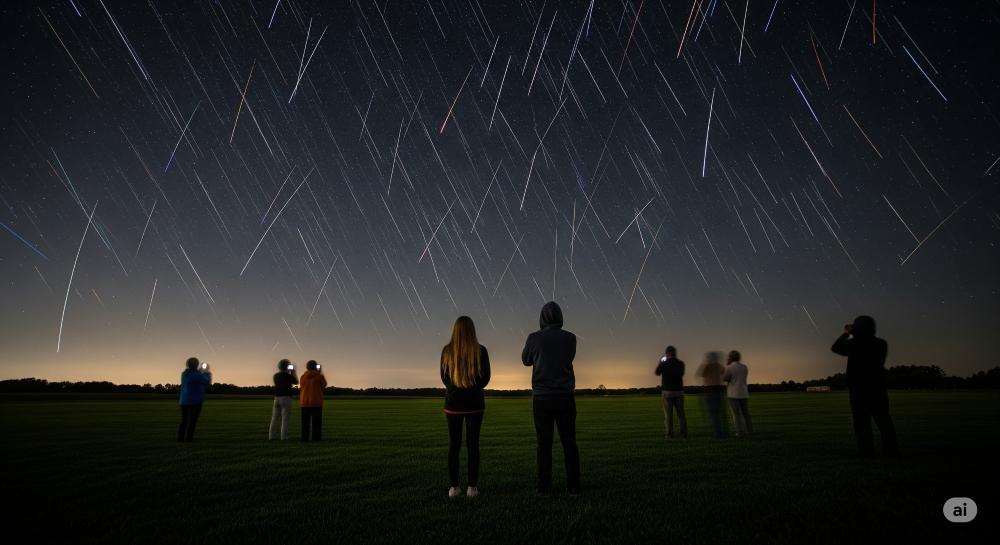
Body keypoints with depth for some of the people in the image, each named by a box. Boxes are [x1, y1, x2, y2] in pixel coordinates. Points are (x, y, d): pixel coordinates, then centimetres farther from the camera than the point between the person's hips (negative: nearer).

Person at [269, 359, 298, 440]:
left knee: (275, 417, 10)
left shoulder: (276, 375, 10)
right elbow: (296, 382, 7)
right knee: (285, 418, -3)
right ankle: (284, 436, -6)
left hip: (277, 397, 6)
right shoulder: (288, 375, -8)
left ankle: (272, 435, 12)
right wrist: (293, 373, 16)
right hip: (286, 397, -6)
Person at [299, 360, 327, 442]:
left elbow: (301, 389, 7)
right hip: (316, 402, -3)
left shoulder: (303, 376, 2)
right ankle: (316, 437, -2)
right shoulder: (319, 376, -6)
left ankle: (305, 438, 7)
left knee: (305, 422, 9)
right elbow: (324, 385, 11)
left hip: (305, 402, 3)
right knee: (316, 422, 1)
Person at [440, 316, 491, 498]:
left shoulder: (447, 350, -6)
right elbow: (485, 378, -1)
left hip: (453, 403, 1)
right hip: (475, 403, -1)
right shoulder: (480, 350, -8)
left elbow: (444, 377, 4)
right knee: (473, 444, 6)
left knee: (454, 444, 9)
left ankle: (454, 487, 10)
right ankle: (472, 487, 8)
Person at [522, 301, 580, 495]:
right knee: (569, 443, 9)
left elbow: (526, 361, 11)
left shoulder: (534, 338, -7)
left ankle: (544, 486, 11)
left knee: (544, 444, 8)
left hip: (541, 398, -1)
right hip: (565, 397, 1)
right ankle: (573, 486, 11)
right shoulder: (570, 338, -2)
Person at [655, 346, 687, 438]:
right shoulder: (681, 364, -1)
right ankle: (684, 433, 8)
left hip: (667, 391, -3)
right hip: (679, 391, 3)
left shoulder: (664, 364, -9)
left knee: (668, 414, 2)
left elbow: (657, 373, 10)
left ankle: (670, 434, 0)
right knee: (681, 413, 11)